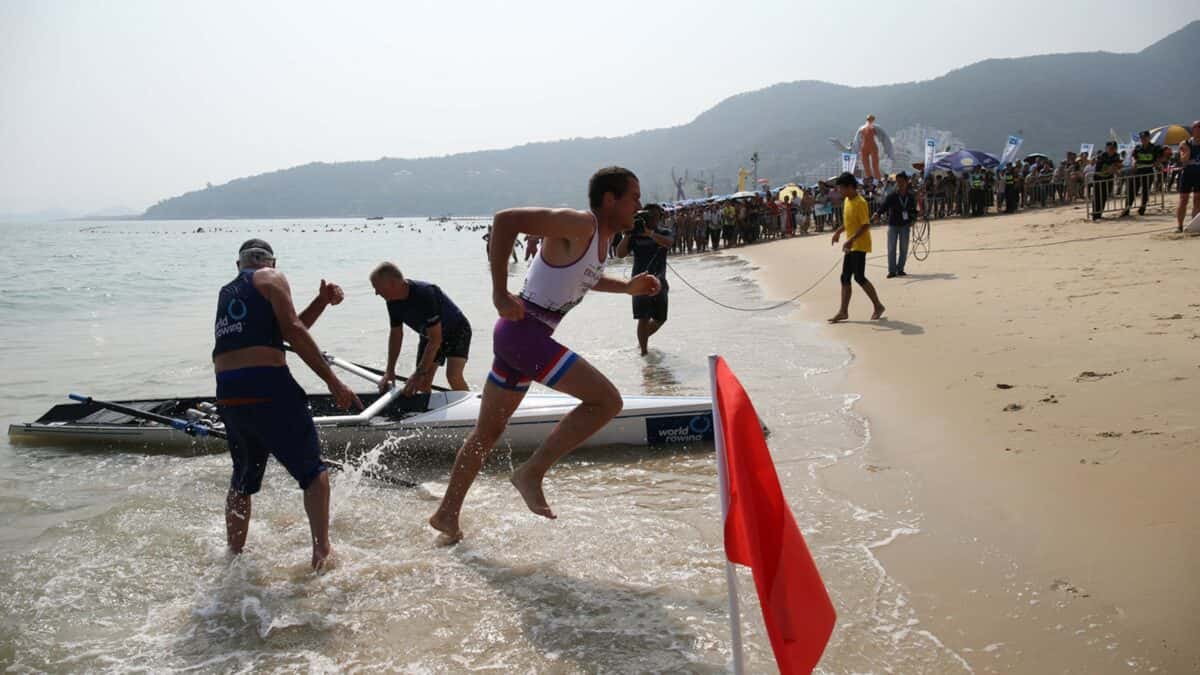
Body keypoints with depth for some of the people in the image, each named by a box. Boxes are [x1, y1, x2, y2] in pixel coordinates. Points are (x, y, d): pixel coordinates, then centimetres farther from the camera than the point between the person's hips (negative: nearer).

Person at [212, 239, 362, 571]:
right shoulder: (271, 278, 4)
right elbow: (294, 333, -6)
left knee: (243, 478, 22)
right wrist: (334, 382, -7)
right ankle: (322, 550, -4)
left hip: (227, 394, 7)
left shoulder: (226, 293, 24)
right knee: (313, 471, 5)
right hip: (267, 387, -7)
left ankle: (234, 556, 28)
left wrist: (322, 301, 14)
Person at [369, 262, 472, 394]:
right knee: (422, 383, 2)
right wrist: (389, 371, -2)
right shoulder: (393, 301, -14)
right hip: (430, 334, 7)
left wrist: (419, 373, -32)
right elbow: (396, 334, 1)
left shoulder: (425, 294, -38)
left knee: (453, 376, -26)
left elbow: (435, 339, -35)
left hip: (456, 331, -7)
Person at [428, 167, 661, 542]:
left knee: (488, 430, 18)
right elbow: (505, 220, -23)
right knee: (606, 400, -13)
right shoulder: (579, 224, -15)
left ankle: (447, 514, 30)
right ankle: (531, 473, -7)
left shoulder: (601, 238, 14)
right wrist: (500, 294, -24)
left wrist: (627, 287, 20)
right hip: (524, 330, -10)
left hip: (518, 334, 10)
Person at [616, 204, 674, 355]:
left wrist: (649, 233, -37)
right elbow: (620, 254, -12)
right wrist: (628, 234, -22)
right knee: (643, 318, -12)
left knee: (660, 319, 14)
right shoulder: (635, 235, -3)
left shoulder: (665, 233, 0)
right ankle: (643, 350, -2)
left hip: (659, 282, 3)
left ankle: (643, 339, 39)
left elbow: (668, 242, -25)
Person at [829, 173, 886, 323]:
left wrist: (851, 239, -28)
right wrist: (838, 231, 12)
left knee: (859, 277, -8)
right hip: (851, 246, 9)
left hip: (860, 245, -9)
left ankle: (878, 306, 6)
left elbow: (866, 225, -22)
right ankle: (843, 312, 9)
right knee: (845, 278, 6)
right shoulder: (846, 201, 11)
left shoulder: (860, 203, -17)